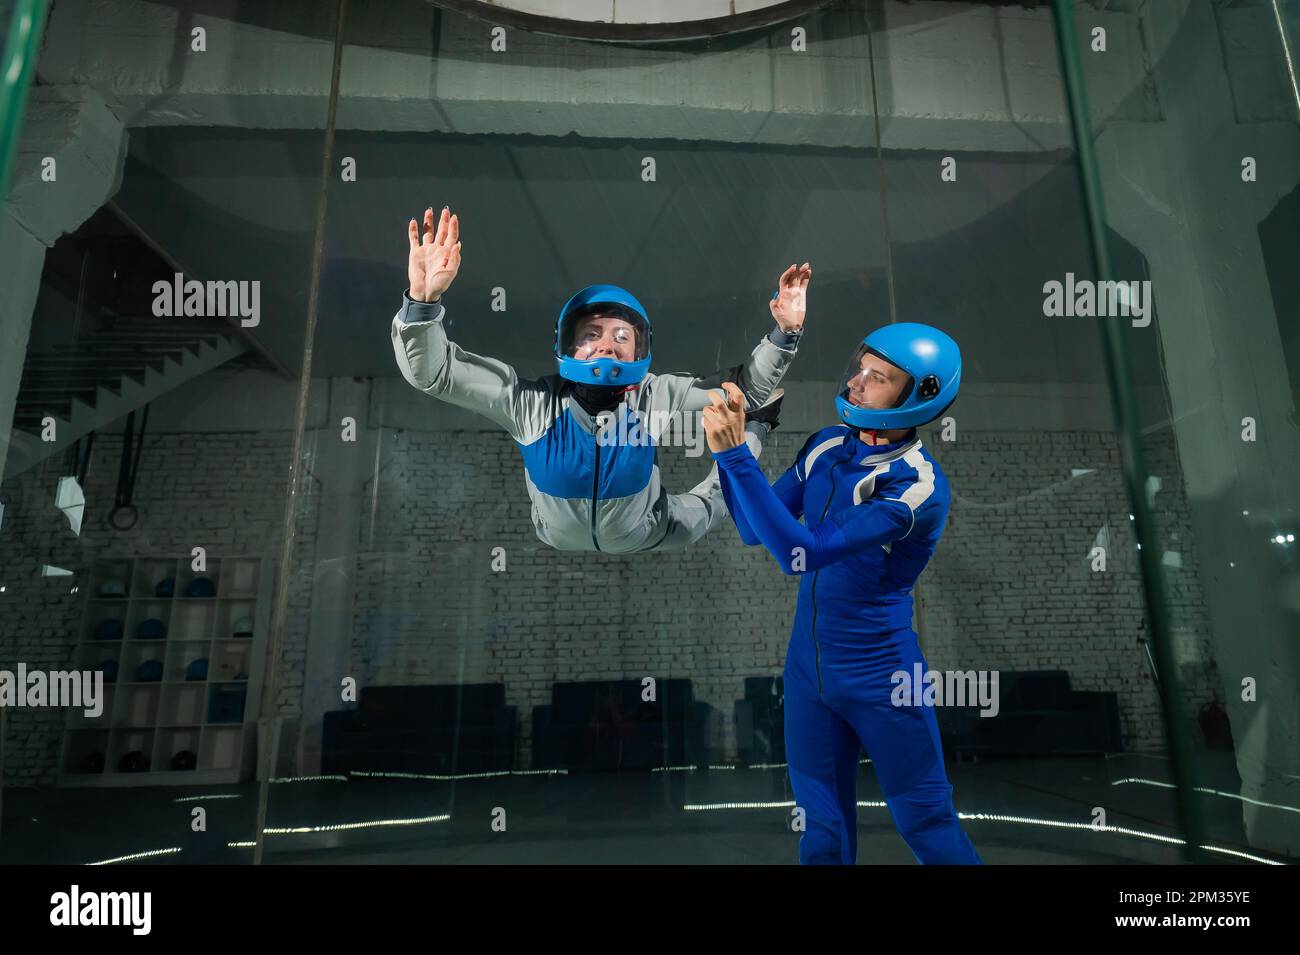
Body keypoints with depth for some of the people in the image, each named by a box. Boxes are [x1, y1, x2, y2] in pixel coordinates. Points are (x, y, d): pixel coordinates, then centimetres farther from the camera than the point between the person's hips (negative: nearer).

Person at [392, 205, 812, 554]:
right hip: (557, 548, 0)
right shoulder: (531, 400, -30)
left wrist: (785, 334, -33)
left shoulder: (655, 396, -26)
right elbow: (432, 370, -33)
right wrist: (423, 299, -51)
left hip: (649, 545, 1)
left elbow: (745, 385, -16)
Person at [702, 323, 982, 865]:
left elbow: (800, 552, -30)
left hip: (881, 678, -5)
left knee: (927, 826, 14)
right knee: (822, 828, 19)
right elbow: (755, 530, 0)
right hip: (808, 669, 6)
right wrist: (725, 446, -13)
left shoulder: (918, 486, -22)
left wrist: (736, 453, -32)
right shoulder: (827, 445, -1)